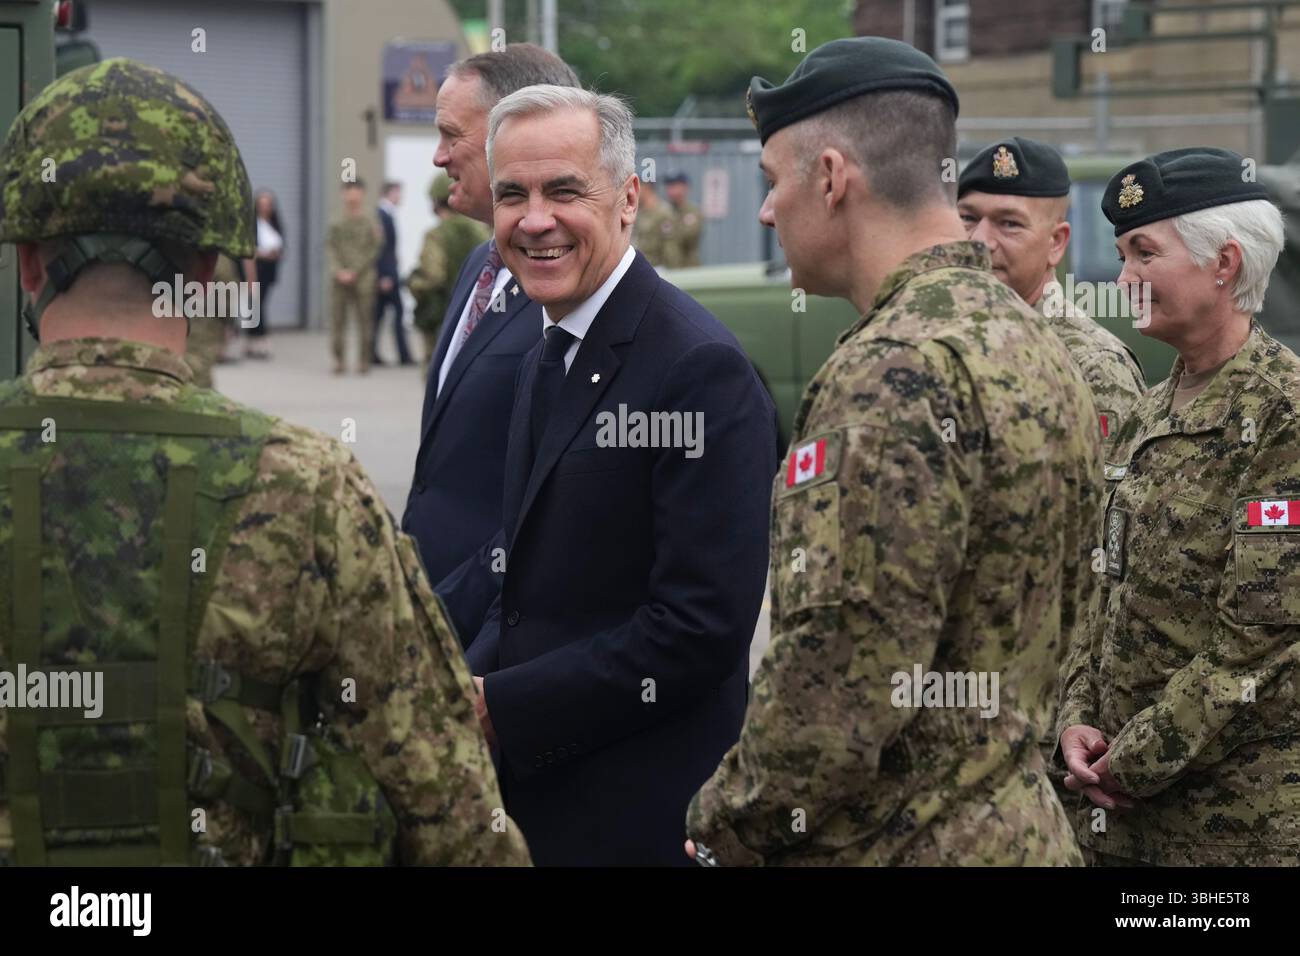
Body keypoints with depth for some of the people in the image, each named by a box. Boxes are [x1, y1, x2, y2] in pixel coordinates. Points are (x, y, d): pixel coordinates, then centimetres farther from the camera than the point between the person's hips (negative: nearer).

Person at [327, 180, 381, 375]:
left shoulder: (371, 225, 1)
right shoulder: (337, 225, 9)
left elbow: (373, 251, -2)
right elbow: (333, 249, 7)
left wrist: (355, 271, -9)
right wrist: (339, 270, -8)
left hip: (363, 278, -2)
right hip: (341, 279, 2)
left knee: (364, 318, -2)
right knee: (338, 318, 0)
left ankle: (364, 360, 5)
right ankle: (338, 360, 5)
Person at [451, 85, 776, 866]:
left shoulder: (699, 368, -17)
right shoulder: (548, 360, 12)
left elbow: (703, 626, -22)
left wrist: (497, 706, -17)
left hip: (638, 820, -8)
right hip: (531, 795, 8)